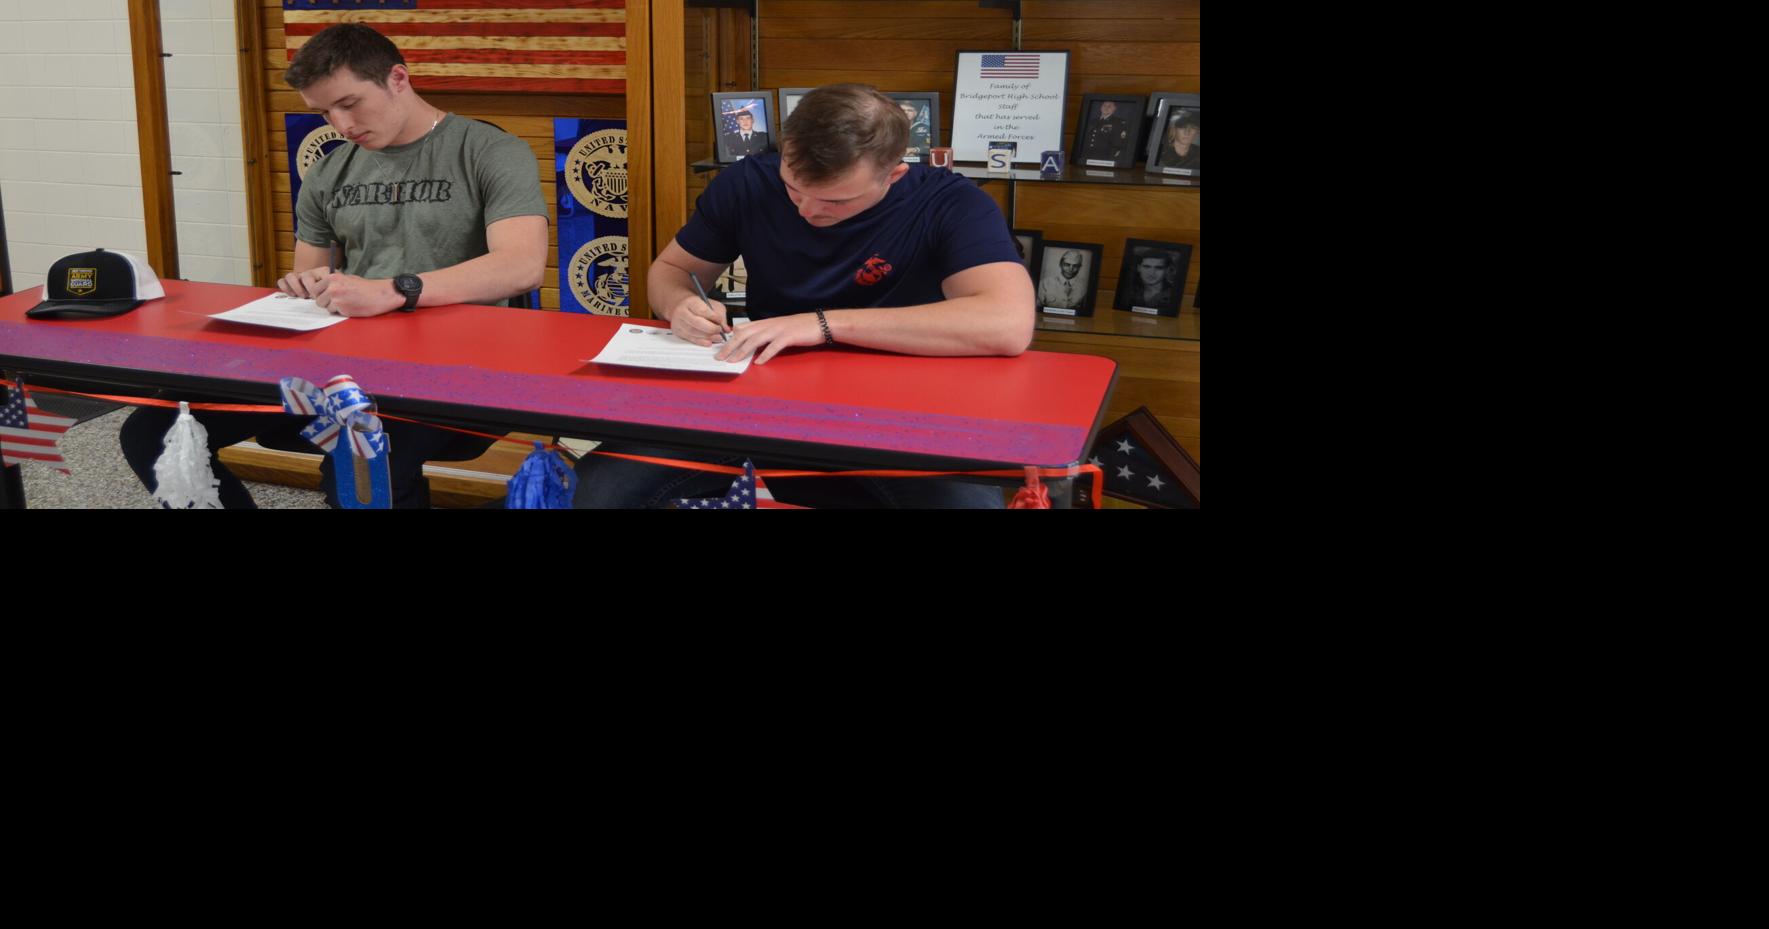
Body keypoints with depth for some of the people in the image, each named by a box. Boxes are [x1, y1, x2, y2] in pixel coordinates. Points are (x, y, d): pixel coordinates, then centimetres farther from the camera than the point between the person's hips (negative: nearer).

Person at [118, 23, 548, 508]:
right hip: (341, 355, 6)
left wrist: (392, 291, -30)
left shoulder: (491, 153, -2)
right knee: (153, 431, -9)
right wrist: (301, 288, -2)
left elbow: (523, 265, -18)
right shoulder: (328, 174, 16)